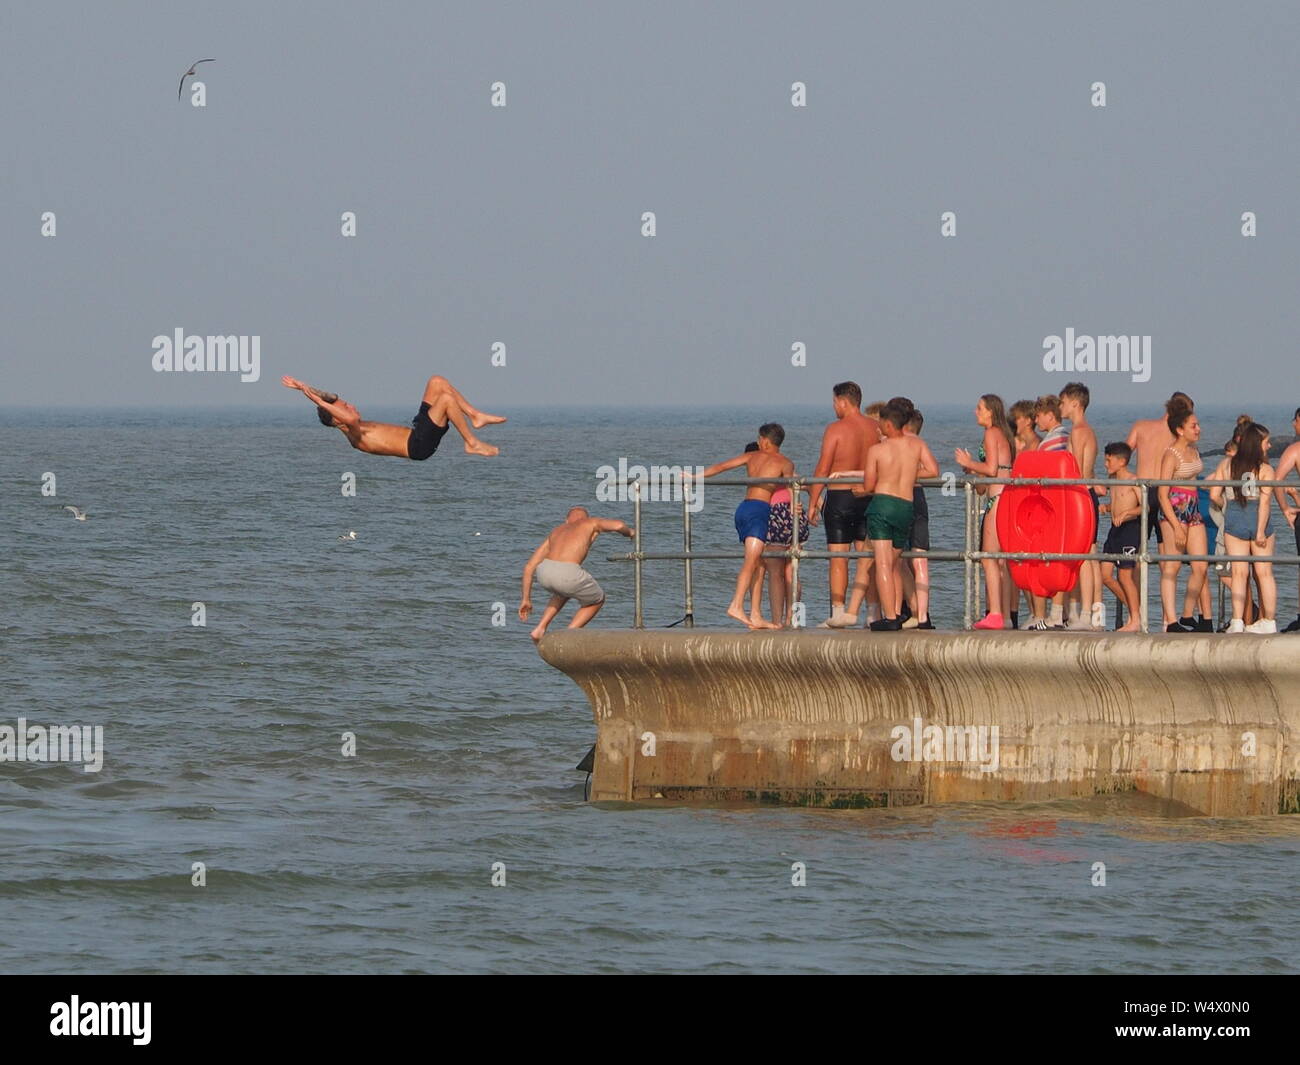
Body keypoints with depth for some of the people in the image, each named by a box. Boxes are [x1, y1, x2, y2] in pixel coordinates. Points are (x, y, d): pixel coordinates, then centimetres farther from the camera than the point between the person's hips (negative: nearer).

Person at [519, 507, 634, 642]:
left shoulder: (556, 531, 32)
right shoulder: (590, 523, 23)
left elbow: (529, 566, 29)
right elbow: (618, 525, 5)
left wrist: (526, 599, 35)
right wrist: (629, 532, 30)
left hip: (544, 574, 5)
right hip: (567, 574, -5)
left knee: (563, 592, 41)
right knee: (597, 600, 26)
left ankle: (540, 629, 23)